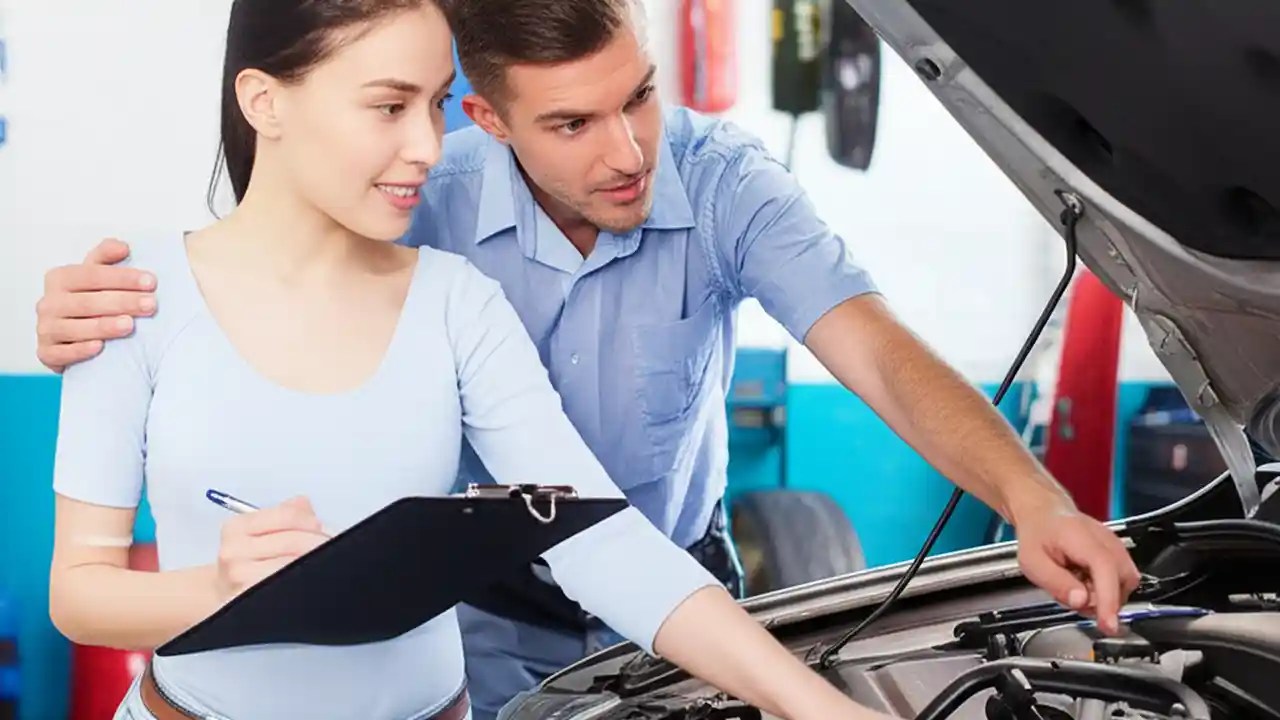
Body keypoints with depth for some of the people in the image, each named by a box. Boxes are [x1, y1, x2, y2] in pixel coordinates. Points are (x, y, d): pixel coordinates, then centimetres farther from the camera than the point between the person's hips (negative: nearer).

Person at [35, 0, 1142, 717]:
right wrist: (97, 327, -43)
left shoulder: (723, 180, -21)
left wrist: (1034, 501, -46)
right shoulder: (432, 204, -22)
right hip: (493, 613, 0)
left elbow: (883, 356, -29)